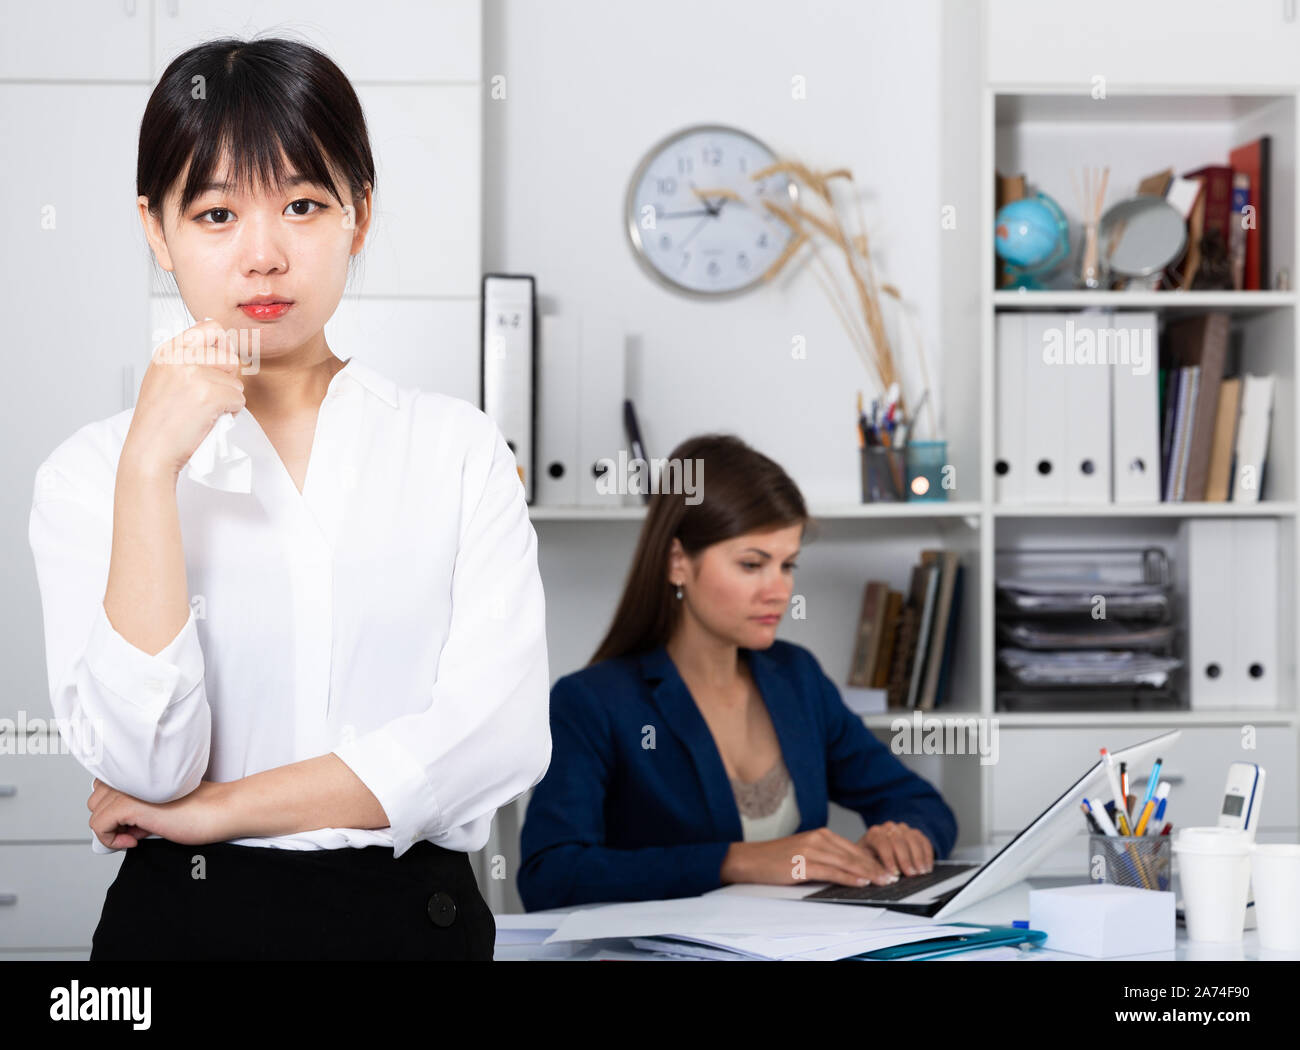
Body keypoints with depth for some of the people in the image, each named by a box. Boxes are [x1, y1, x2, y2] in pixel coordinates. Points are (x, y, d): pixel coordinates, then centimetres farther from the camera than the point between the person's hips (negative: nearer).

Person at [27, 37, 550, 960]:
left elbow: (503, 735, -13)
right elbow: (145, 763, -16)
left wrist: (218, 807, -14)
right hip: (187, 916, -1)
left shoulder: (460, 448, -2)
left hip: (414, 909, 1)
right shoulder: (92, 470, -4)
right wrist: (152, 465, -20)